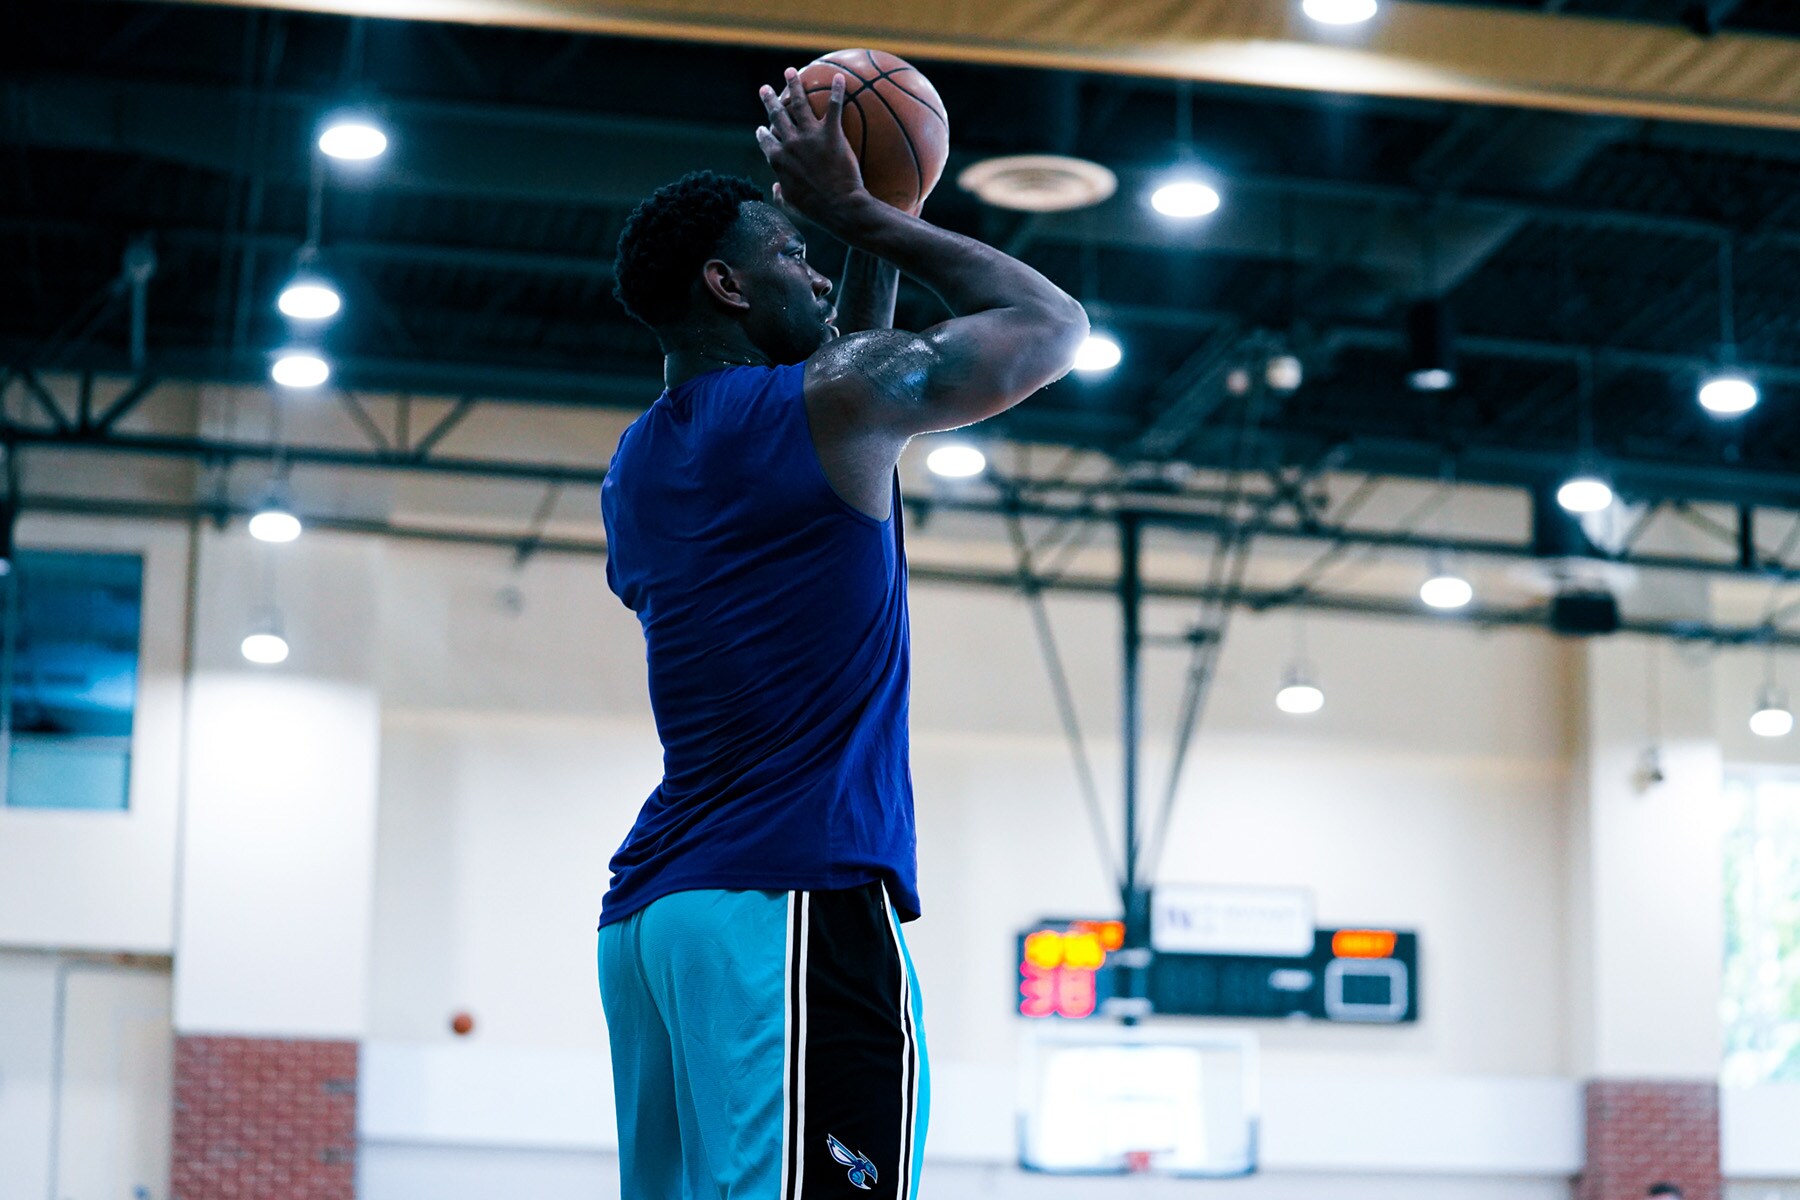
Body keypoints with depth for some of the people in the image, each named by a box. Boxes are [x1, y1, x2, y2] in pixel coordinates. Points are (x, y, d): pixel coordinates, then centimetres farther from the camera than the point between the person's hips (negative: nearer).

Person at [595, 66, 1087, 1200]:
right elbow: (1054, 324, 10)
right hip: (791, 897, -9)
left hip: (649, 906, 9)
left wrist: (873, 234, 34)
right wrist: (861, 211, 15)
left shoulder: (637, 467, 20)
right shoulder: (830, 400, -3)